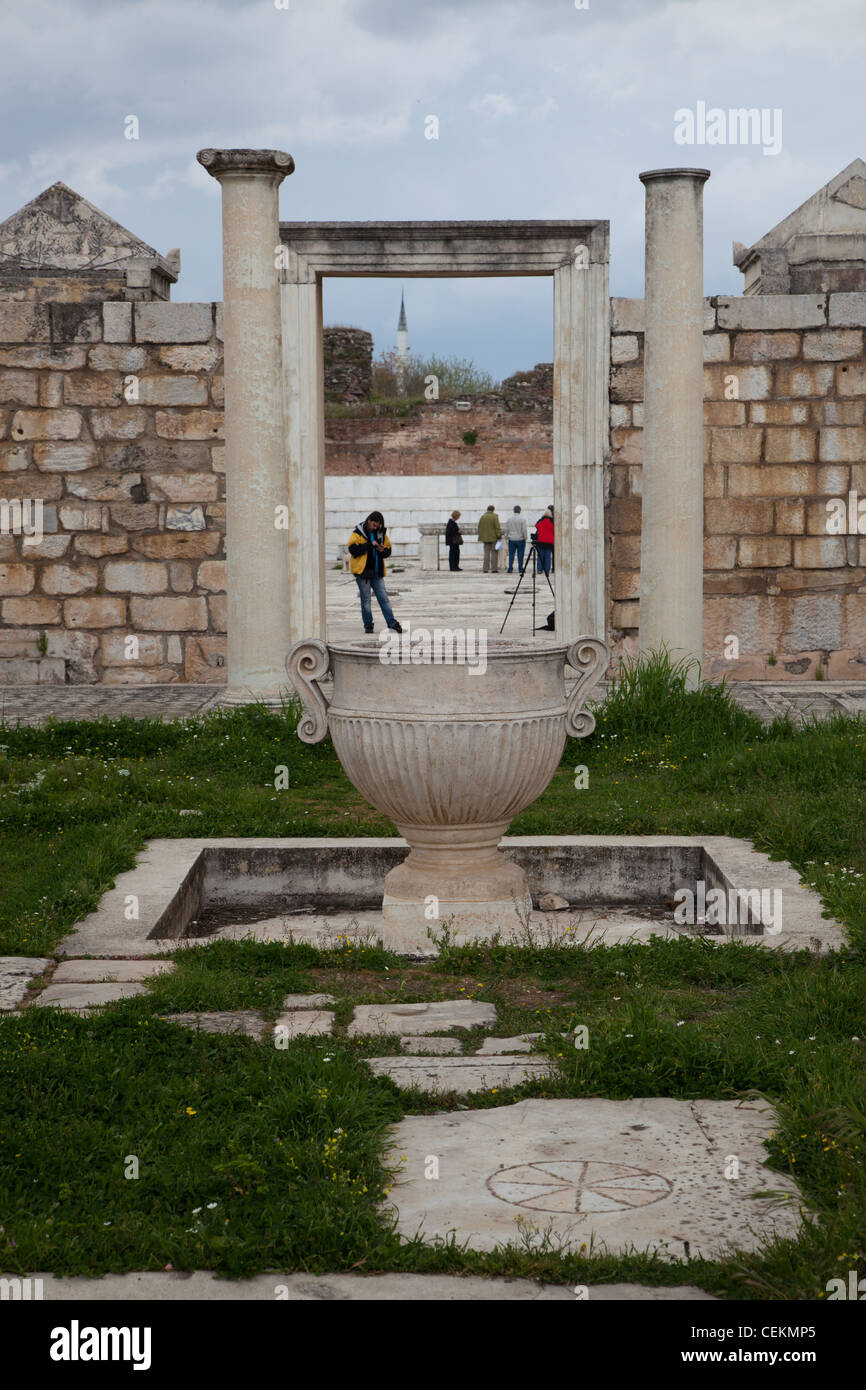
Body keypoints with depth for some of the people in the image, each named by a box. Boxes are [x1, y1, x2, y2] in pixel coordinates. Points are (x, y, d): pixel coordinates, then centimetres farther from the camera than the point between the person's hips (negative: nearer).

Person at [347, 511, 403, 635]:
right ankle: (368, 625, 8)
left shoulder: (381, 533, 9)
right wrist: (370, 544, -21)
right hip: (362, 571, -4)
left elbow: (388, 550, 16)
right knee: (366, 599, 1)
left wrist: (383, 550, -8)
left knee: (383, 598, 2)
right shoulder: (358, 533, -4)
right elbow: (353, 550, -16)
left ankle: (392, 624, 0)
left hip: (377, 572, 4)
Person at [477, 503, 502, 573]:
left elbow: (479, 528, 11)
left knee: (486, 553, 8)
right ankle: (493, 569, -3)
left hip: (485, 538, 5)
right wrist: (499, 536, -7)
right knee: (494, 553, 1)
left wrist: (481, 537, 18)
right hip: (494, 538, -5)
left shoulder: (482, 517, 7)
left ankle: (486, 569, 4)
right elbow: (497, 527, -13)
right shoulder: (494, 516, -9)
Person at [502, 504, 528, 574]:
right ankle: (520, 569, 4)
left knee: (511, 555, 6)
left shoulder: (509, 518, 0)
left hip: (511, 539, 2)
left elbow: (506, 529, 5)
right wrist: (525, 537, 4)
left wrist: (506, 537, 19)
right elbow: (524, 529, -9)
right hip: (520, 539, -2)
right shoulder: (522, 519, -9)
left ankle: (510, 569, 4)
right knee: (520, 555, 3)